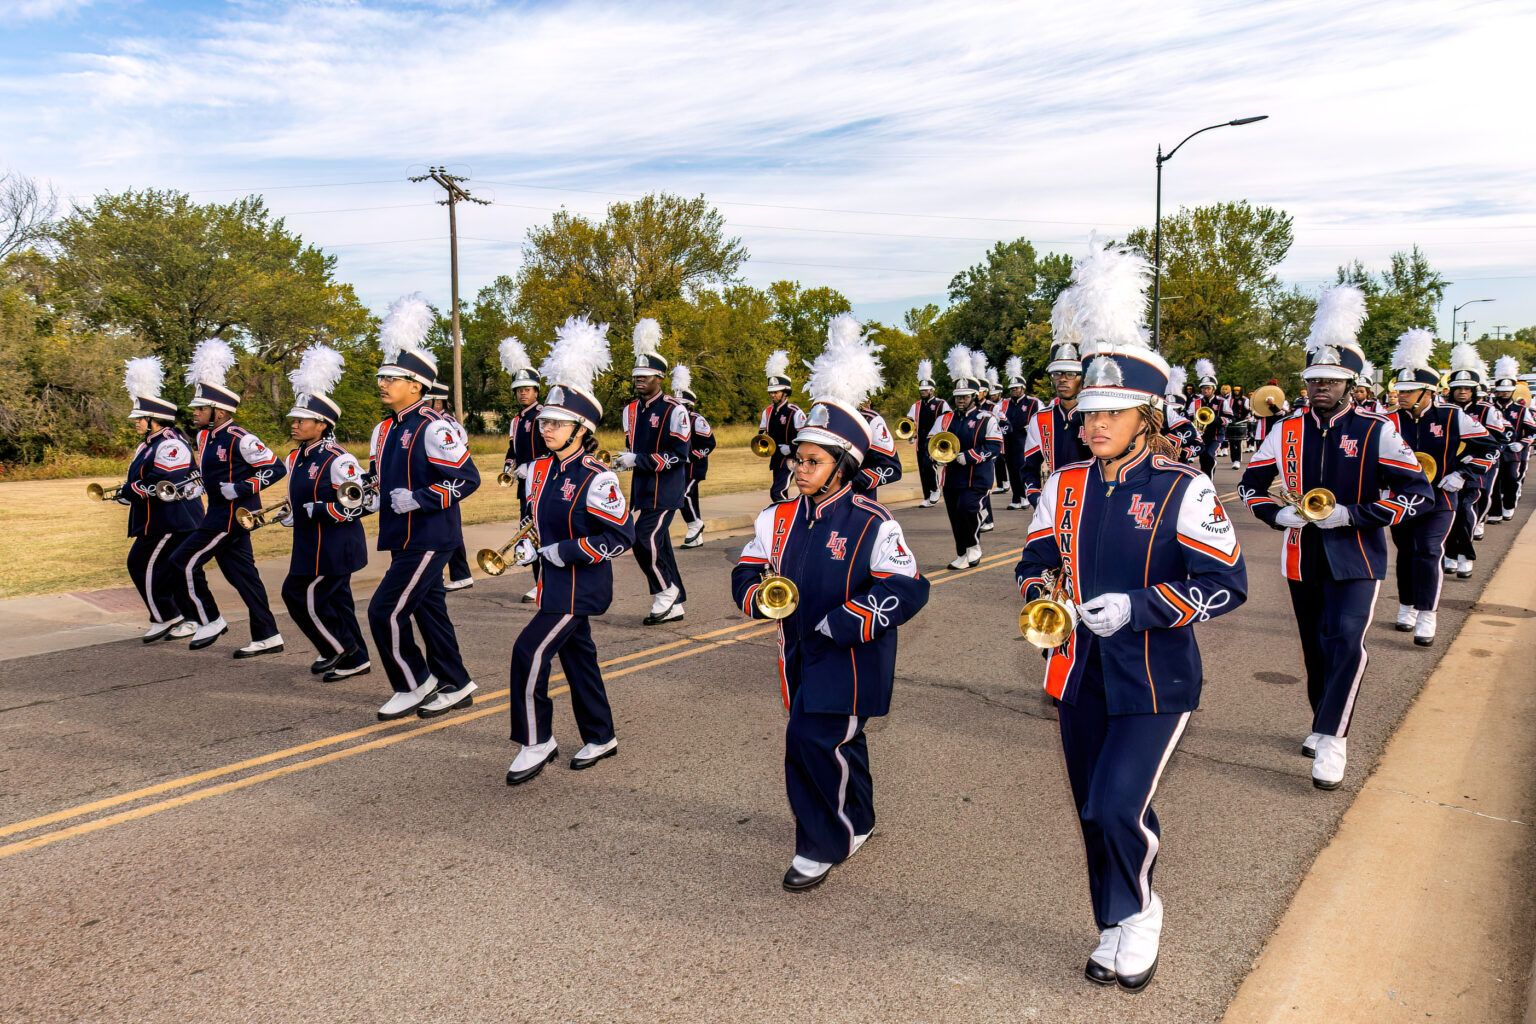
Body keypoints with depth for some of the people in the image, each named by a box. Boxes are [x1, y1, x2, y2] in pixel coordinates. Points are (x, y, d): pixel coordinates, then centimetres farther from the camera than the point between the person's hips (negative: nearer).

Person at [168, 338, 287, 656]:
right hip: (220, 513, 9)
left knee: (183, 563, -4)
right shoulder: (205, 436, 10)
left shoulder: (239, 439, -17)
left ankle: (210, 621, 9)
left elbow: (276, 468, -17)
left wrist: (241, 489, -22)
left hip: (234, 514, -9)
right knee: (242, 573, 9)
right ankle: (267, 637, 13)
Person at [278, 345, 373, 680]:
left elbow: (357, 505, -20)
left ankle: (338, 648, 12)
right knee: (336, 598, 13)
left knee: (300, 595, -4)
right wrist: (294, 515, 10)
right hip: (311, 544, 9)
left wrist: (317, 511, -21)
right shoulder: (297, 458, 10)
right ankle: (356, 660, 21)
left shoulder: (338, 460, -18)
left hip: (333, 548, -9)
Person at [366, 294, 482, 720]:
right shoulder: (384, 430, 11)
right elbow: (380, 475, 26)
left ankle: (414, 684, 9)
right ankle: (455, 686, 26)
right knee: (428, 610, 14)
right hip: (404, 539, 9)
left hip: (429, 539, -9)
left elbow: (467, 478, -19)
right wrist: (376, 497, 5)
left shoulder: (434, 428, -16)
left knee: (385, 610, -8)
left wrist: (417, 500, -22)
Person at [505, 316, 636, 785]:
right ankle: (600, 738, 30)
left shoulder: (596, 479, -18)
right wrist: (528, 546, 2)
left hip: (581, 585, -8)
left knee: (530, 651, -11)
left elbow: (621, 536, -19)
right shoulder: (539, 470, 6)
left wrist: (565, 551, -20)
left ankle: (536, 742, 4)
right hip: (555, 582, 8)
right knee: (578, 656, 15)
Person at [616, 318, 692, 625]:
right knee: (657, 543, 10)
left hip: (666, 490, -7)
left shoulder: (674, 410, -12)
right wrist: (624, 459, -1)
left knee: (644, 540, -14)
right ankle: (674, 606, 19)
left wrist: (638, 460, -20)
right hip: (642, 489, 7)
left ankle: (666, 590, 7)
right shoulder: (632, 410, 10)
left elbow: (678, 453, -17)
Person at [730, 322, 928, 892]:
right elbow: (746, 573, 9)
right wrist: (760, 597, -14)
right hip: (800, 653, 6)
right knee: (841, 743, 19)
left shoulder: (872, 526, -15)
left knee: (813, 740, -14)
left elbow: (907, 592, -19)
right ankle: (856, 824, 42)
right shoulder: (779, 519, 2)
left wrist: (841, 622, -23)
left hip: (849, 658, -6)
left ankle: (822, 846, 6)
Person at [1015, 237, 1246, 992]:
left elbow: (1227, 584, -11)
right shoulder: (1064, 488, 2)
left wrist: (1135, 606, -22)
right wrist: (1041, 595, -11)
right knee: (1094, 814, 13)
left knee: (1119, 807, -13)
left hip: (1155, 680, -4)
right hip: (1081, 677, 5)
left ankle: (1140, 915, 18)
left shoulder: (1183, 492, -10)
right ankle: (1116, 934, 35)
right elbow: (1036, 561, 12)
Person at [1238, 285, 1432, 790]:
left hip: (1355, 560, -3)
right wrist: (1277, 513, -10)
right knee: (1315, 649, 14)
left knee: (1347, 643, -17)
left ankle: (1331, 740, -10)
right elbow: (1250, 482, 10)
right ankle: (1325, 725, 33)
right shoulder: (1287, 430, 1)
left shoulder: (1376, 432, -7)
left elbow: (1418, 492, -9)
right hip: (1303, 558, 4)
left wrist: (1353, 515, -20)